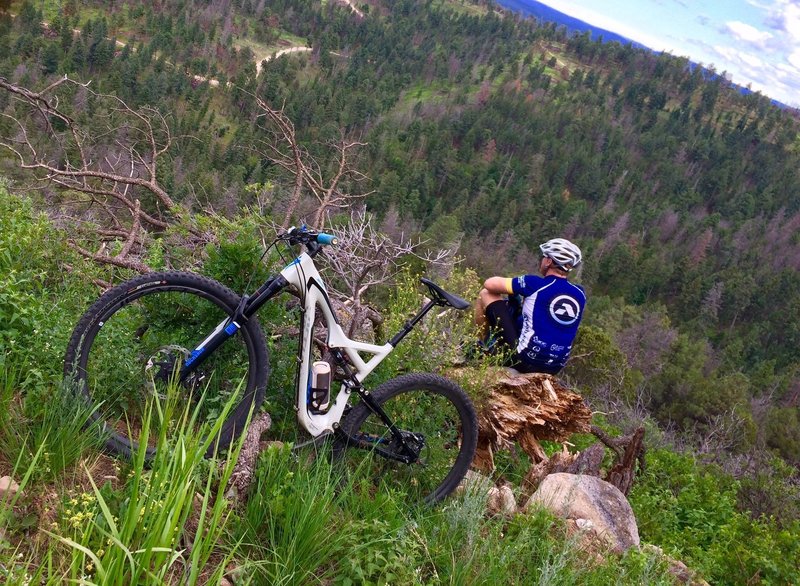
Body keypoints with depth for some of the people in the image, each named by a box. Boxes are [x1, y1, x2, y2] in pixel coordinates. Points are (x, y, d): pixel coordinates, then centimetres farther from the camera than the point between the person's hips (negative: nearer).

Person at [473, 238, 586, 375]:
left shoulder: (535, 284, -12)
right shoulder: (580, 294, 3)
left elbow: (489, 284, -4)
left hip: (522, 358, -6)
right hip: (553, 369, 6)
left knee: (486, 294, 5)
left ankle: (482, 347, 23)